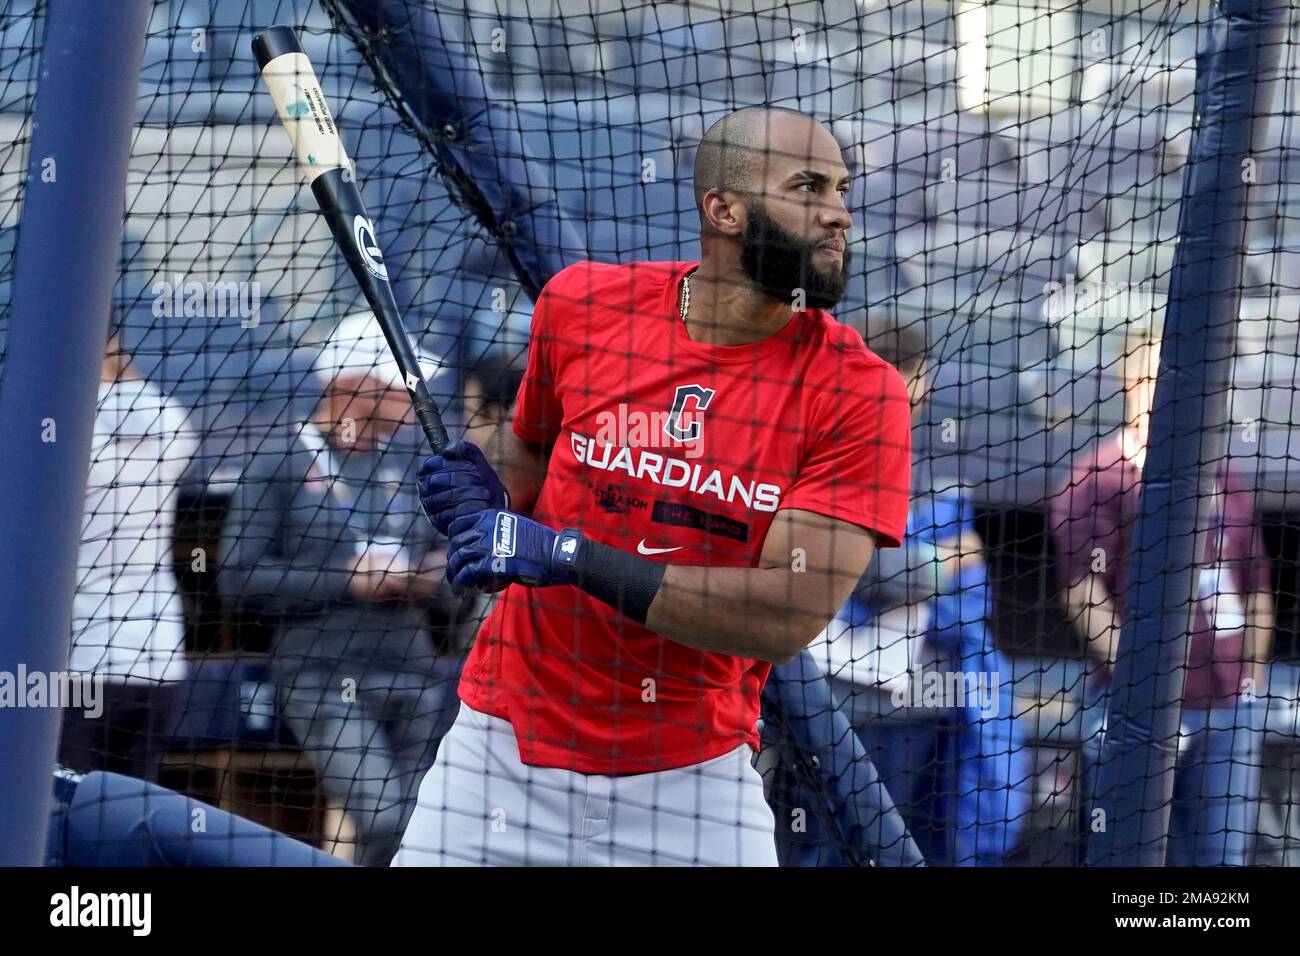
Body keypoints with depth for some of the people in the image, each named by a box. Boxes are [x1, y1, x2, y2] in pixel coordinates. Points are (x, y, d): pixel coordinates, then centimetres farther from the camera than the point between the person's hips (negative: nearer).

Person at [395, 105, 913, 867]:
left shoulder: (860, 395, -12)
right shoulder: (584, 305, -4)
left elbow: (788, 616, -21)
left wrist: (572, 557, -25)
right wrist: (487, 497, -7)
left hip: (694, 772, -1)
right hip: (507, 743, 1)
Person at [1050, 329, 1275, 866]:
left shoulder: (1223, 478, 17)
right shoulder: (1099, 475, -3)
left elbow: (1256, 583, 23)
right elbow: (1083, 588, -11)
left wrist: (1252, 671, 14)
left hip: (1228, 702, 6)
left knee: (1223, 855, 3)